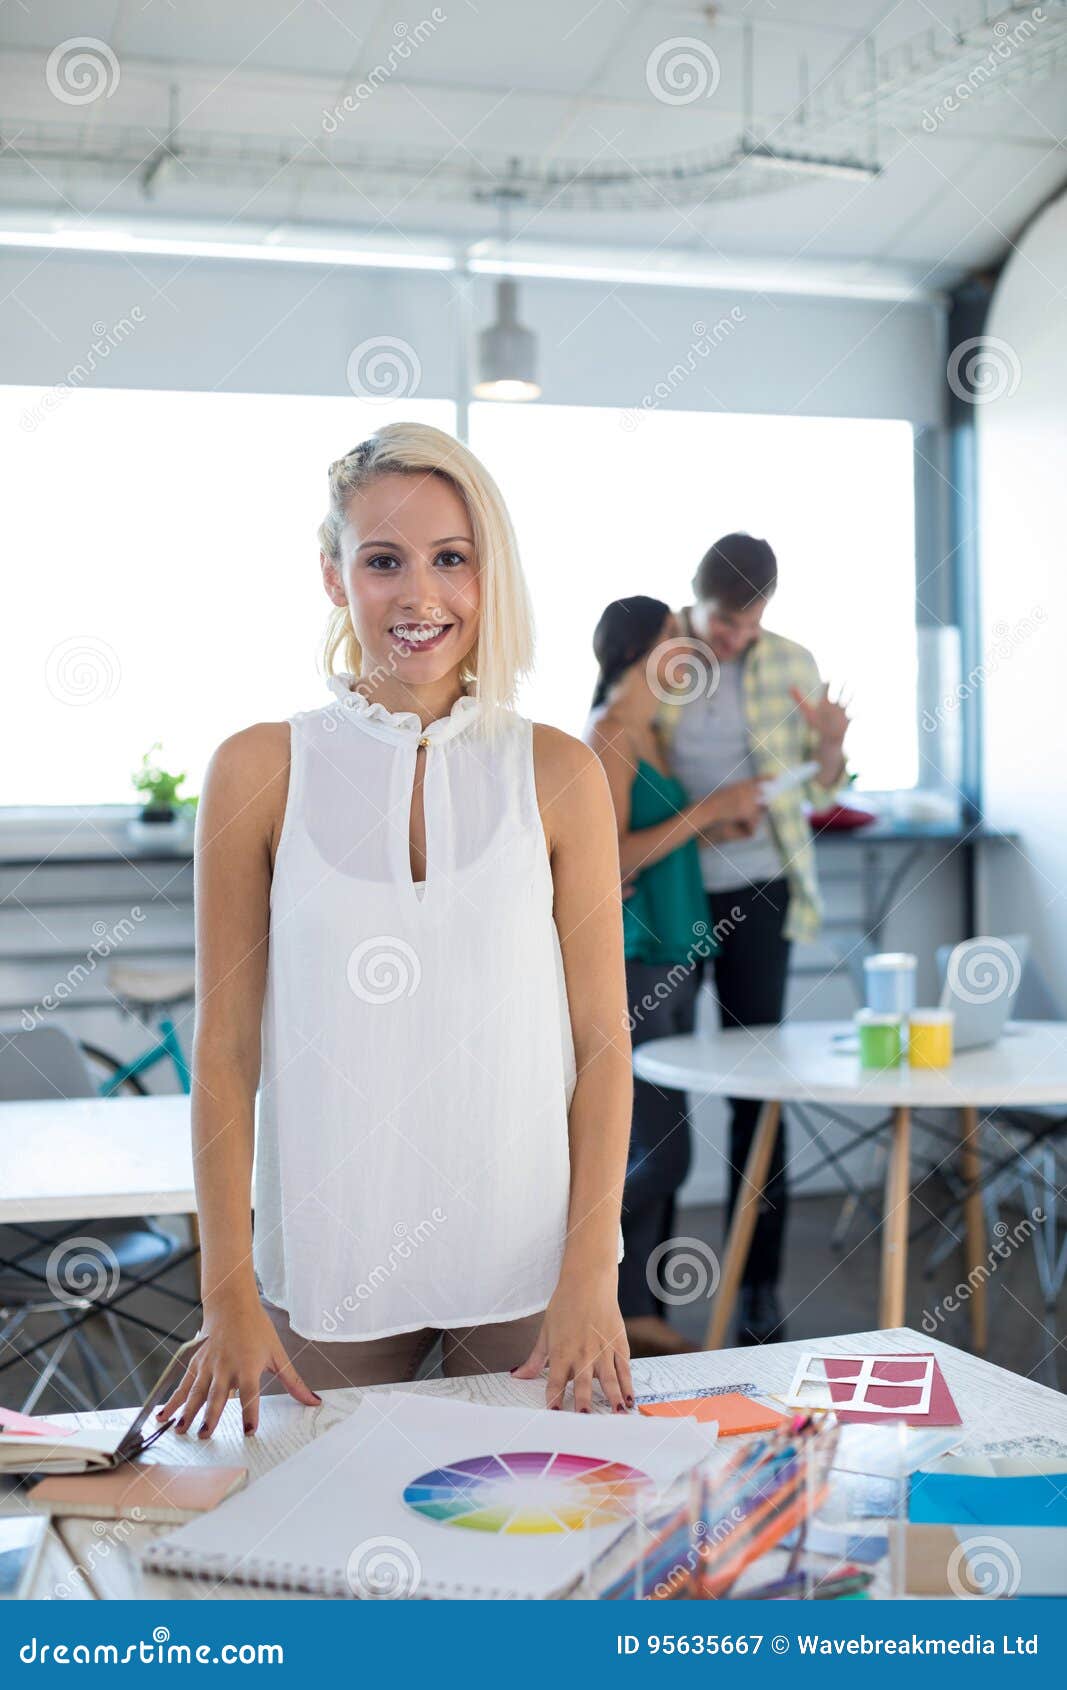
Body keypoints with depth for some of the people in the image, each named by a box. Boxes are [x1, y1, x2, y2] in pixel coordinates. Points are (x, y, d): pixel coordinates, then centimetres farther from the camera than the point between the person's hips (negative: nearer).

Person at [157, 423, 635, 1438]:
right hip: (328, 1271, 0)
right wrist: (229, 1297, -6)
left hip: (527, 1271, 1)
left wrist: (590, 1280, -7)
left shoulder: (559, 774, 0)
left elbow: (601, 1040, 1)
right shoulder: (259, 773, -1)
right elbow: (225, 1052, 0)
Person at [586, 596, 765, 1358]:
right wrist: (704, 810, -15)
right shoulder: (607, 736, -12)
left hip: (673, 958, 9)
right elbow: (608, 859, -19)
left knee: (659, 1149, 10)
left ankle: (643, 1312, 16)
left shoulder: (651, 734, 15)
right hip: (630, 961, -9)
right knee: (659, 1151, -9)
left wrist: (722, 826, 8)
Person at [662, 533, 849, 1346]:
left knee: (756, 1086, 2)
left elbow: (817, 794, 7)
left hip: (753, 892, 0)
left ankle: (759, 1284, 12)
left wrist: (830, 748, -14)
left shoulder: (791, 665, 1)